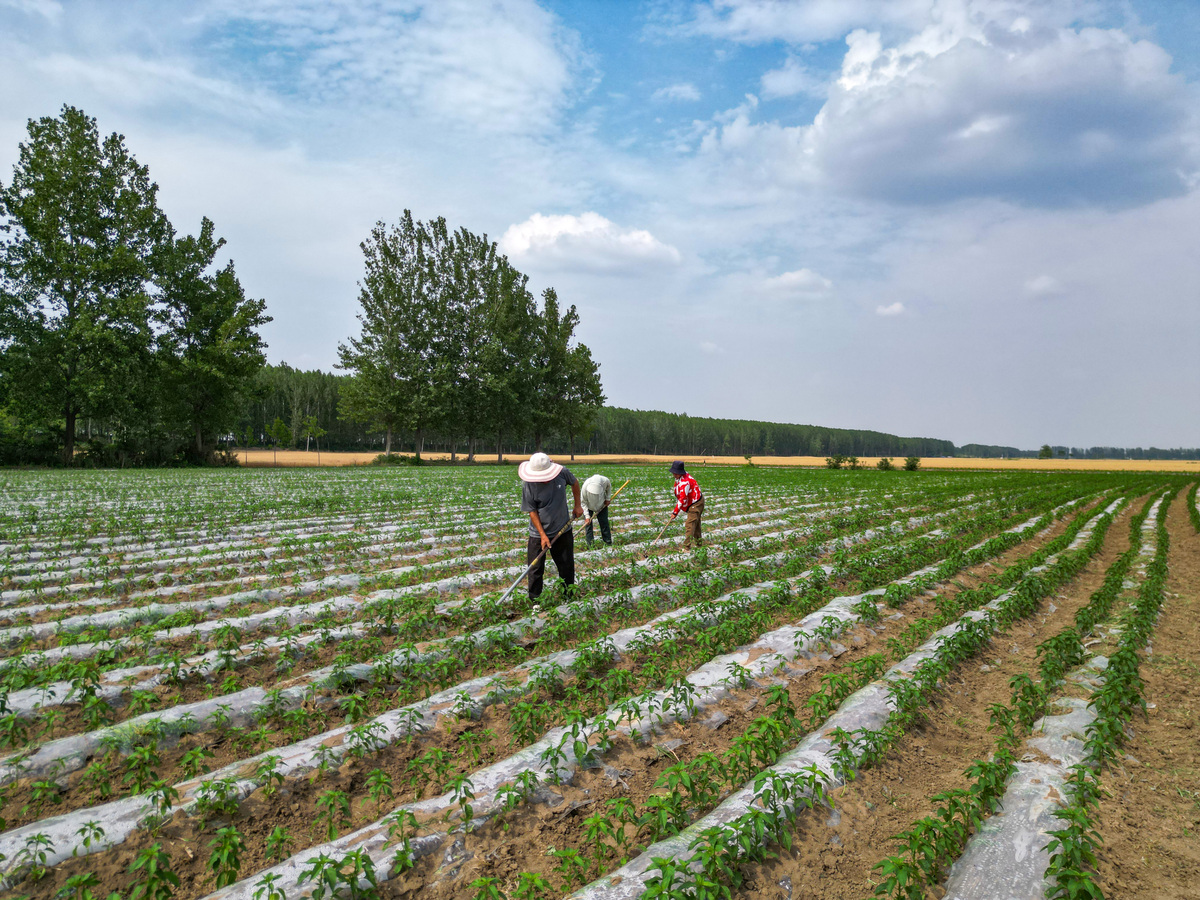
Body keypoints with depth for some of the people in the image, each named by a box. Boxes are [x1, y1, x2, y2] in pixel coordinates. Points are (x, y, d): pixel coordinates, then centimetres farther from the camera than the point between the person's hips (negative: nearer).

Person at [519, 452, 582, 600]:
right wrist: (543, 535, -15)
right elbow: (532, 511, -13)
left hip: (563, 530, 2)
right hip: (539, 534, -2)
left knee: (567, 566, 14)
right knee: (535, 569, 5)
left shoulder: (562, 473, -16)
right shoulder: (528, 485, -21)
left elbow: (575, 483, 8)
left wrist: (577, 506, 11)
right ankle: (534, 601, 22)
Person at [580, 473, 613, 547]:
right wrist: (587, 516, -25)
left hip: (602, 504, 1)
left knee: (604, 521, 4)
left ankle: (608, 542, 15)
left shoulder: (605, 481, -35)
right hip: (589, 505, -1)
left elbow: (609, 488, -6)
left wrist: (608, 498, -7)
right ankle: (590, 545, 3)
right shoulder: (585, 486, -37)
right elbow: (584, 503, -24)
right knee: (588, 522, -4)